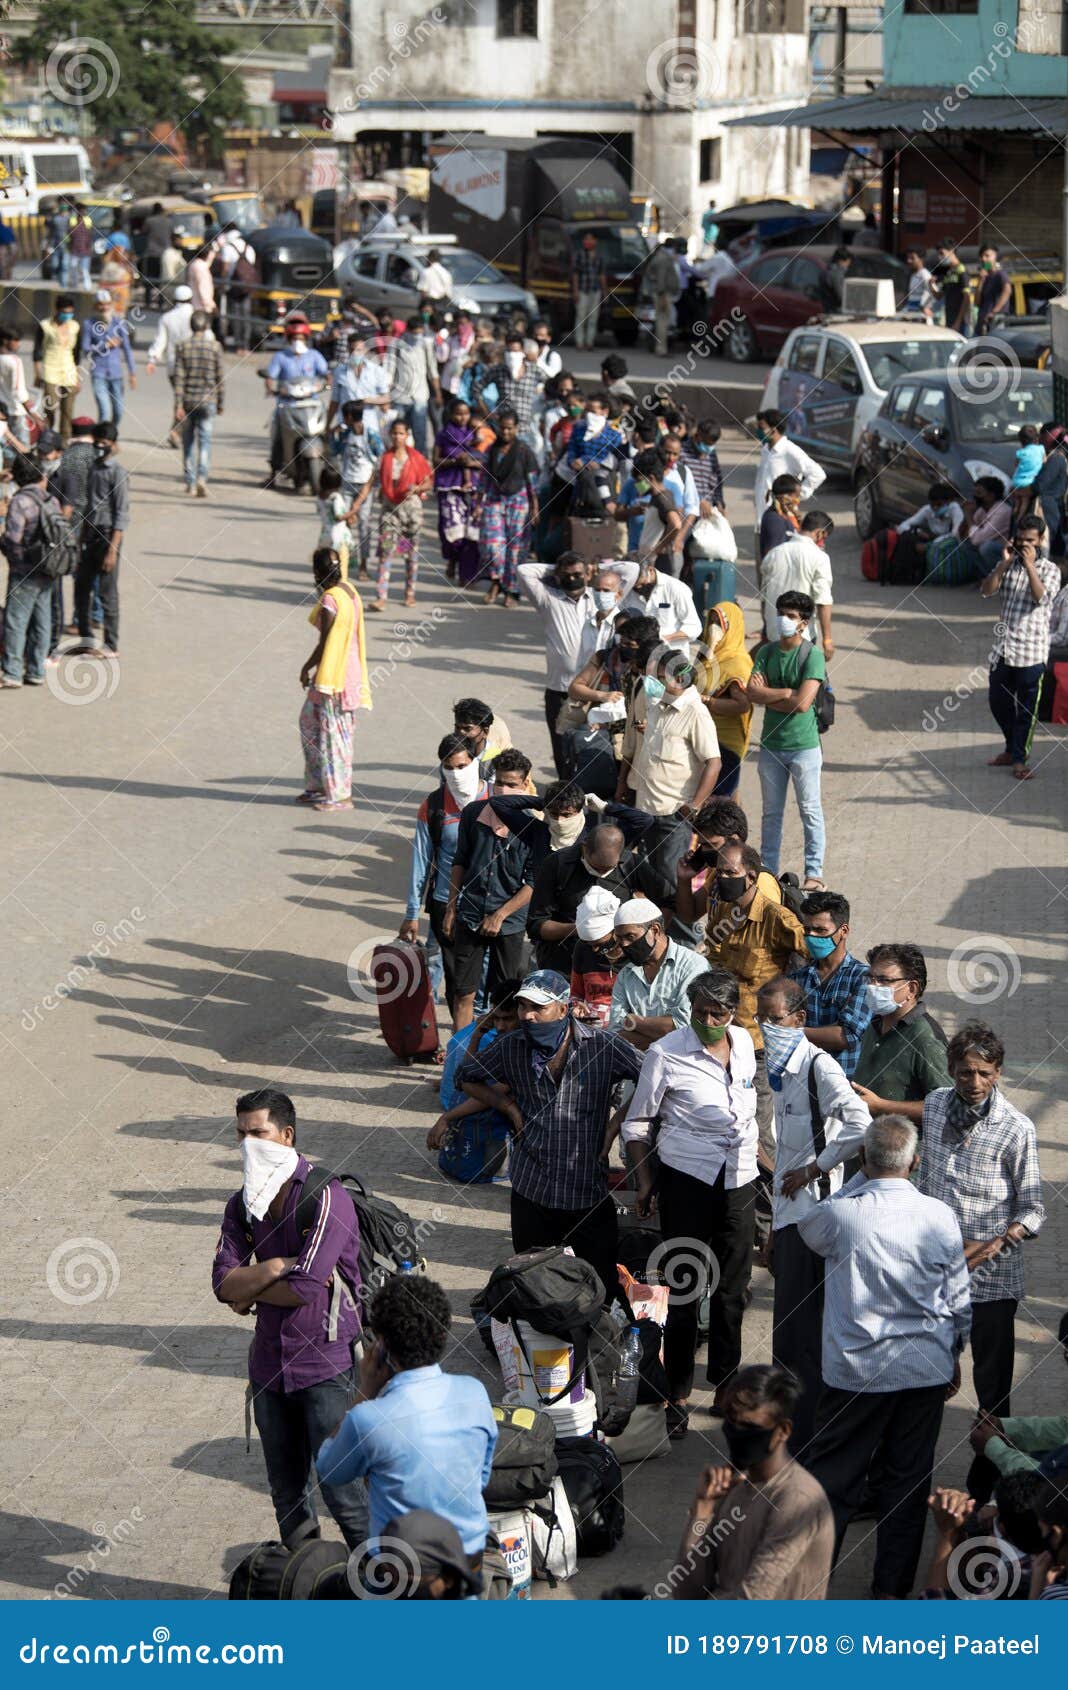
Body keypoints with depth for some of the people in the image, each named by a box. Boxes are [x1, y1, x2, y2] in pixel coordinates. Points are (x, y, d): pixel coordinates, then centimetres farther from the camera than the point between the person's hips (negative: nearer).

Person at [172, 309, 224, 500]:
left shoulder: (183, 347, -2)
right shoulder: (215, 346, -4)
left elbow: (179, 378, -5)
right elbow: (220, 377, -2)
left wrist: (178, 405, -5)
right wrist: (220, 403, 8)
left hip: (188, 399, 1)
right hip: (208, 401, -1)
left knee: (188, 442, 13)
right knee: (205, 441, -3)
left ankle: (190, 482, 17)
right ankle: (202, 477, -22)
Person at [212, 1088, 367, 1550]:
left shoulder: (324, 1196, -13)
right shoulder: (241, 1205, 8)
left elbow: (305, 1288, -20)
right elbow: (223, 1282, -3)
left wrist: (249, 1290, -4)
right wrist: (276, 1268, -17)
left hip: (326, 1365, -6)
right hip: (270, 1365, 6)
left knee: (340, 1489, -7)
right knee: (287, 1493, 14)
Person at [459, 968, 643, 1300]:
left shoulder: (602, 1046, -9)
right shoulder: (512, 1048, 0)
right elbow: (468, 1078, 16)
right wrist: (509, 1107, 2)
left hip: (590, 1194, -2)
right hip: (531, 1191, 2)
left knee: (602, 1292, 1)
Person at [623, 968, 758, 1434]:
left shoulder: (743, 1042, 5)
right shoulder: (666, 1054, -9)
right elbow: (636, 1122, -2)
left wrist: (758, 1157, 22)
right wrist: (644, 1181, -6)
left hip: (739, 1179, 5)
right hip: (688, 1180, -5)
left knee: (732, 1289, 11)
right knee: (682, 1289, -1)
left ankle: (725, 1387, 24)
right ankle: (677, 1395, 8)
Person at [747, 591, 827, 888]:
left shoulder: (812, 655, -12)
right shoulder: (766, 653, 4)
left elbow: (802, 703, -21)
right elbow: (752, 694, -8)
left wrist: (767, 694, -9)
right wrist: (787, 692, -16)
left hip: (804, 745, -5)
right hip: (771, 744, 5)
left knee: (810, 812, 3)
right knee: (771, 812, 13)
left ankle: (814, 874, 9)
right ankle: (768, 871, 21)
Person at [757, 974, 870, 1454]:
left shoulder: (818, 1066, -15)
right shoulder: (780, 1069, 14)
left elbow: (859, 1125, -30)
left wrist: (814, 1168, -17)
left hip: (812, 1212, -10)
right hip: (790, 1212, 10)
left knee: (796, 1336, -8)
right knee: (794, 1332, 15)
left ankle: (799, 1446, -3)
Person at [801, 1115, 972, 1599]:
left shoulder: (839, 1215, -15)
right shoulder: (941, 1217, -7)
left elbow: (807, 1227, 11)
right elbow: (959, 1300, 3)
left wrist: (862, 1178, 10)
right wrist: (953, 1355, 19)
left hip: (856, 1373, -2)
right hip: (928, 1371, 2)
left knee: (833, 1479, 7)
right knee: (908, 1481, 12)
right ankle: (893, 1587, 19)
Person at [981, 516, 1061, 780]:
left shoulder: (1049, 570, -2)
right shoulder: (1007, 565, 10)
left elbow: (1042, 597, -20)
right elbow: (987, 591, -3)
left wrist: (1029, 564, -20)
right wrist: (1004, 563, -10)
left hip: (1032, 650, -5)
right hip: (1003, 647, 5)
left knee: (1026, 708, 0)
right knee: (998, 703, 12)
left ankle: (1019, 759, 9)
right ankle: (1013, 749, 30)